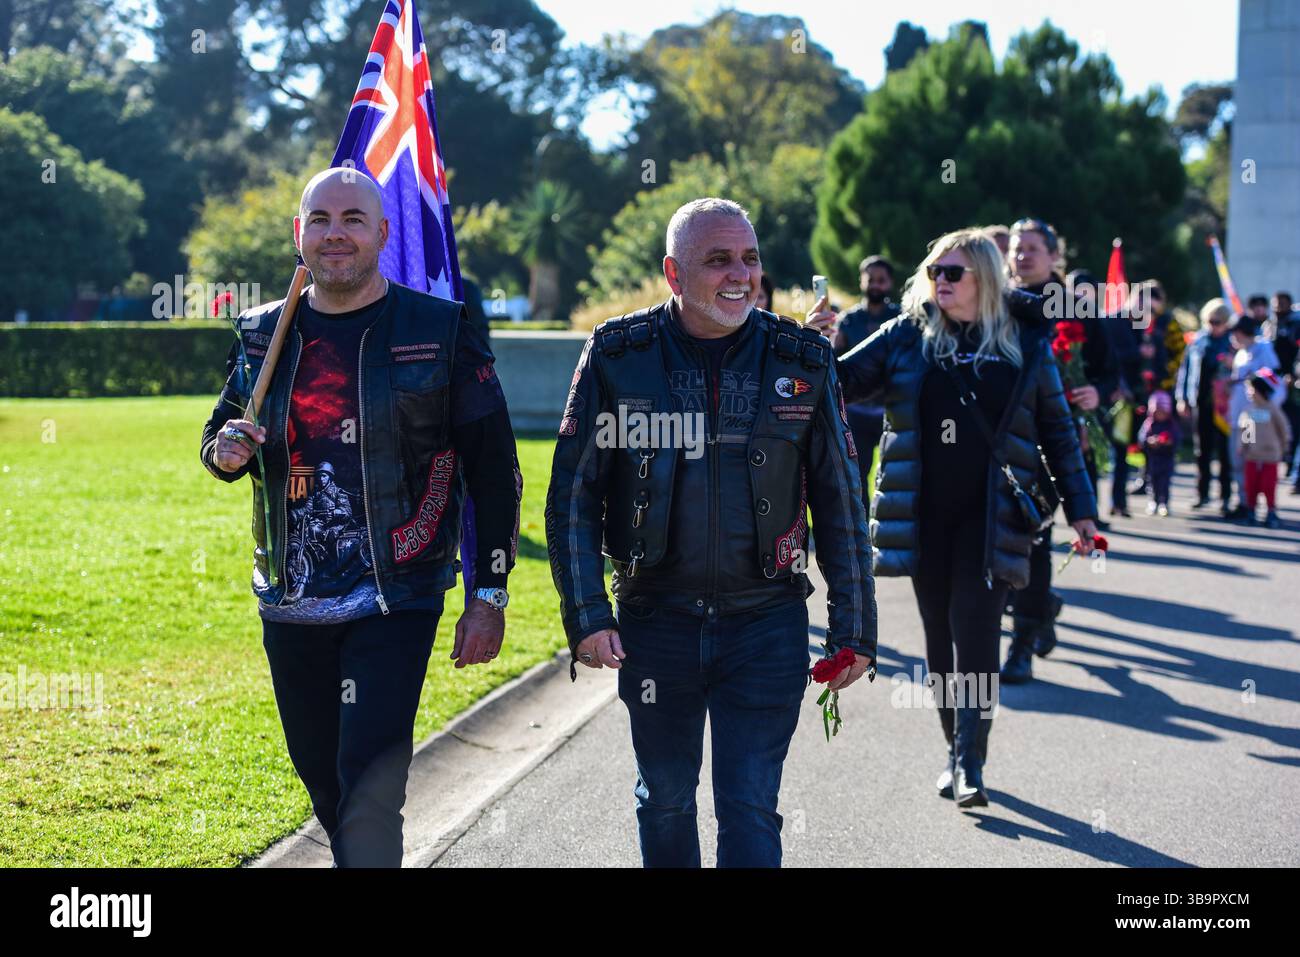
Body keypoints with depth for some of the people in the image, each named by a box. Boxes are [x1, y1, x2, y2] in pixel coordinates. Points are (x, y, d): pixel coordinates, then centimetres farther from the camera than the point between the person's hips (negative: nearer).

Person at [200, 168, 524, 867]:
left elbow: (494, 471, -3)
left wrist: (489, 597, -7)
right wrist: (224, 450, -6)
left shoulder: (439, 332, -5)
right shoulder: (263, 335, 7)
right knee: (323, 780, 16)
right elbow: (221, 432, 21)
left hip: (395, 601, -5)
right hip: (290, 603, 5)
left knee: (370, 791, -13)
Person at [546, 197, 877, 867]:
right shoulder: (618, 356, -4)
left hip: (766, 624, -1)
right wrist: (587, 615, -10)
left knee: (750, 806, -4)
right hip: (654, 621, 1)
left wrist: (853, 629, 3)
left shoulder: (802, 360, -1)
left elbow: (840, 503, 5)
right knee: (664, 800, 15)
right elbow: (573, 496, -1)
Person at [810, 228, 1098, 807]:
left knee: (975, 629, -11)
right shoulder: (907, 335, 4)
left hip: (990, 515, -2)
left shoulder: (1024, 343, 2)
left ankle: (970, 762, -9)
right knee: (939, 634, 8)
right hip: (925, 513, 2)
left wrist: (1080, 507, 7)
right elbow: (843, 383, 3)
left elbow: (1057, 429, 8)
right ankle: (957, 748, 22)